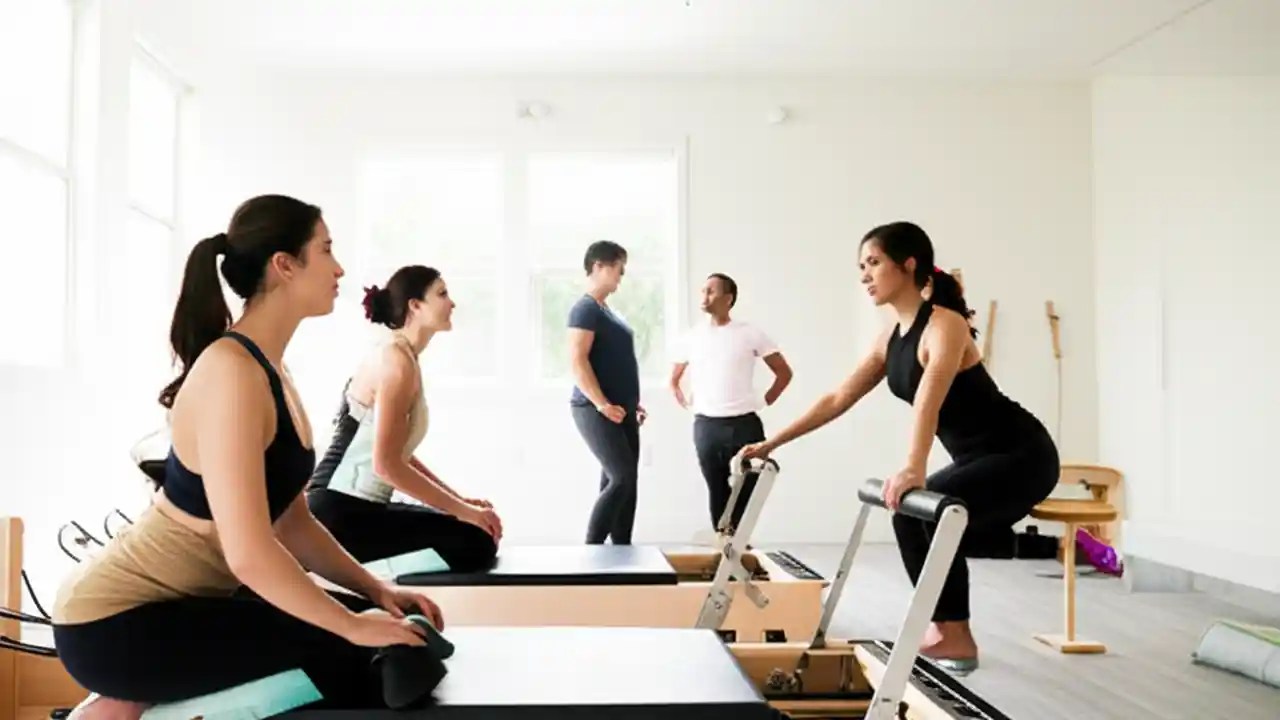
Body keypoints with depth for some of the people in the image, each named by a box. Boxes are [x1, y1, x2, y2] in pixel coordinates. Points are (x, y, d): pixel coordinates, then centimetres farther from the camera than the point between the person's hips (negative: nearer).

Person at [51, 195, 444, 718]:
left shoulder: (270, 371, 6)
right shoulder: (232, 370, -23)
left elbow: (293, 525, 7)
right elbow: (249, 554, -30)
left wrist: (377, 592, -2)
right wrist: (352, 626, -21)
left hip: (180, 598, 9)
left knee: (352, 619, 5)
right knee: (339, 647, -16)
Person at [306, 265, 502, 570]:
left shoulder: (396, 356, 16)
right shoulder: (398, 361, -15)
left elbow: (400, 454, 16)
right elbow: (386, 465, -22)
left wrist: (459, 500, 10)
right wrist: (463, 510, -16)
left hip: (350, 505, 10)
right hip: (340, 512, -10)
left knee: (475, 539, 11)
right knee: (474, 539, -15)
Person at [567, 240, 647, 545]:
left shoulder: (606, 310, 18)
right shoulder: (585, 309, -11)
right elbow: (577, 361, -20)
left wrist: (632, 404, 20)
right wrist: (602, 404, -23)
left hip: (621, 410, 9)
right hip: (596, 410, -9)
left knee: (623, 480, 9)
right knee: (622, 478, -14)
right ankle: (592, 549, -7)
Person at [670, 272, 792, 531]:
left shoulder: (750, 334, 0)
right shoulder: (692, 337, 7)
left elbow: (784, 373, 6)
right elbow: (674, 380, 20)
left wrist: (763, 402, 1)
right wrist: (687, 404, 7)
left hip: (745, 424, -2)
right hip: (706, 426, 2)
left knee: (747, 489, -1)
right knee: (717, 491, 7)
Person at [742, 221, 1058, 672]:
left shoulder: (945, 324, -20)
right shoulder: (891, 339, 7)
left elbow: (929, 397, -39)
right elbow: (838, 399, 10)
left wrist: (913, 468, -55)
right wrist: (772, 444, 9)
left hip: (1021, 456, -10)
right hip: (979, 459, 10)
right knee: (914, 515, 16)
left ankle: (956, 637, -10)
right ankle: (947, 632, 26)